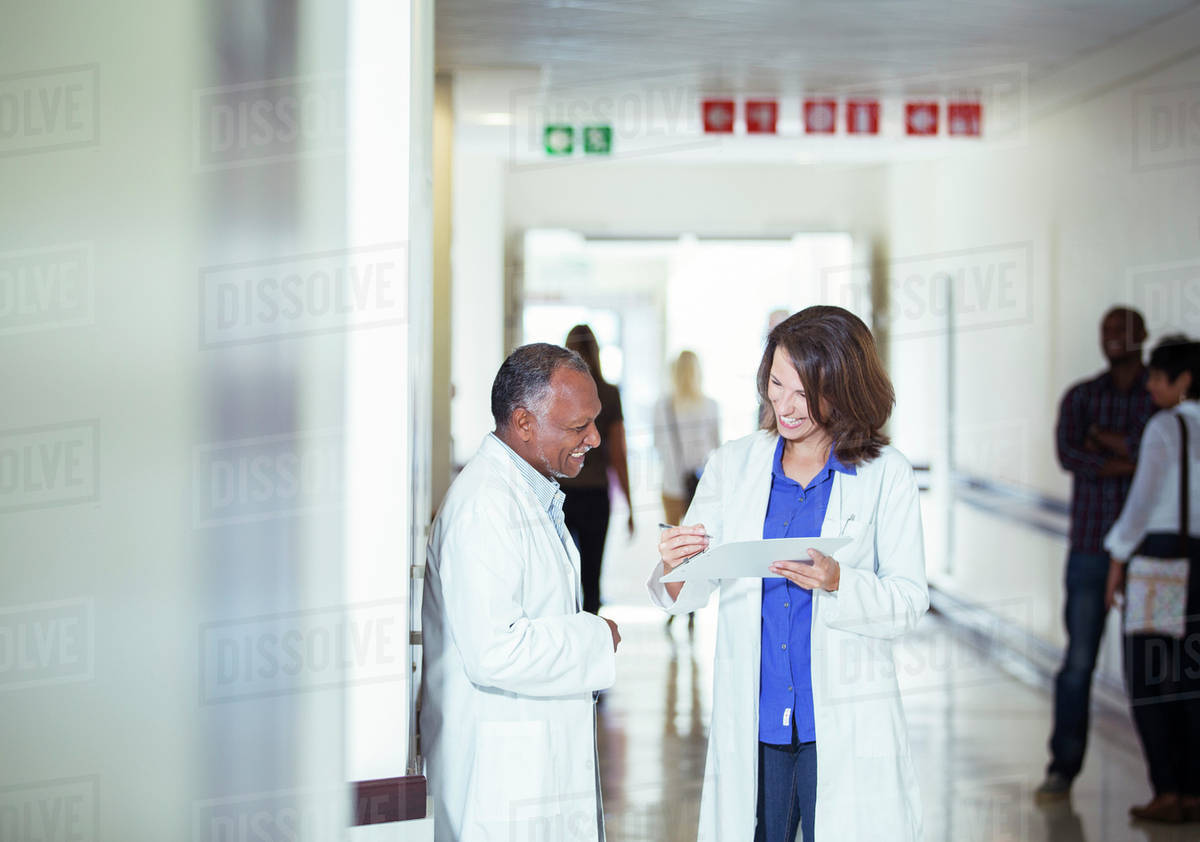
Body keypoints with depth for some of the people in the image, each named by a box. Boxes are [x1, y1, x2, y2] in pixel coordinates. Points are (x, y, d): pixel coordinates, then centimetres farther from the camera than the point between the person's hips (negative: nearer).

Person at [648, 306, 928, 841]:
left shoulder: (886, 475, 0)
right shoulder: (732, 464, 8)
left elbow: (910, 603, -4)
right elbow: (687, 595, 7)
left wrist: (836, 582, -22)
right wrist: (674, 565, -16)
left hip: (845, 730, -2)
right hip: (750, 724, 2)